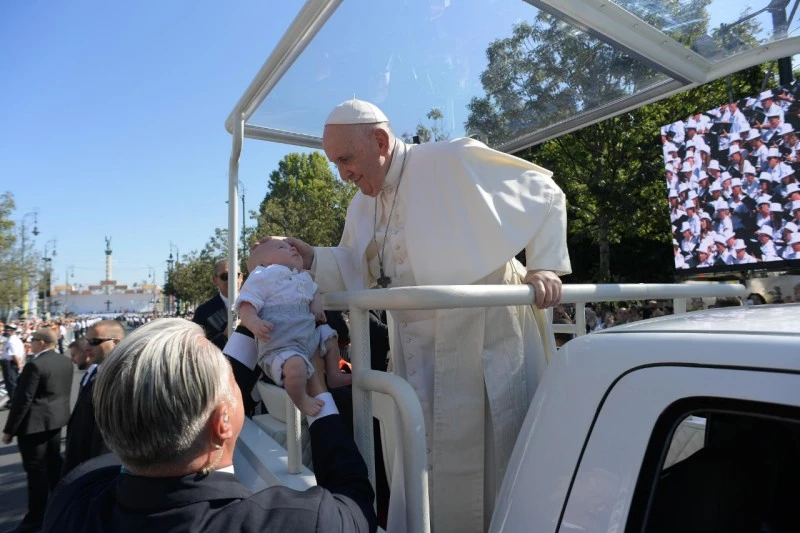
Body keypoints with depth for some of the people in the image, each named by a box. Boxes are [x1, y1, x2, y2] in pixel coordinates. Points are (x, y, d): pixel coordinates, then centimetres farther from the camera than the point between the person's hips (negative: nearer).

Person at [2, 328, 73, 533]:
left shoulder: (35, 365, -21)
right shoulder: (66, 361, 4)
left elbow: (23, 400, -19)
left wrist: (9, 429, -11)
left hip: (35, 423, -8)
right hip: (56, 419, 8)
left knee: (36, 469, 2)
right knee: (54, 462, 20)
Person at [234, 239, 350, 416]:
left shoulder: (303, 278, 18)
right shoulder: (260, 278, -6)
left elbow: (314, 293, 36)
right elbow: (246, 308, -15)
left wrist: (316, 305, 13)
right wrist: (255, 323, -36)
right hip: (280, 348, -9)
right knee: (295, 366, -35)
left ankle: (333, 376, 35)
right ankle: (301, 400, -7)